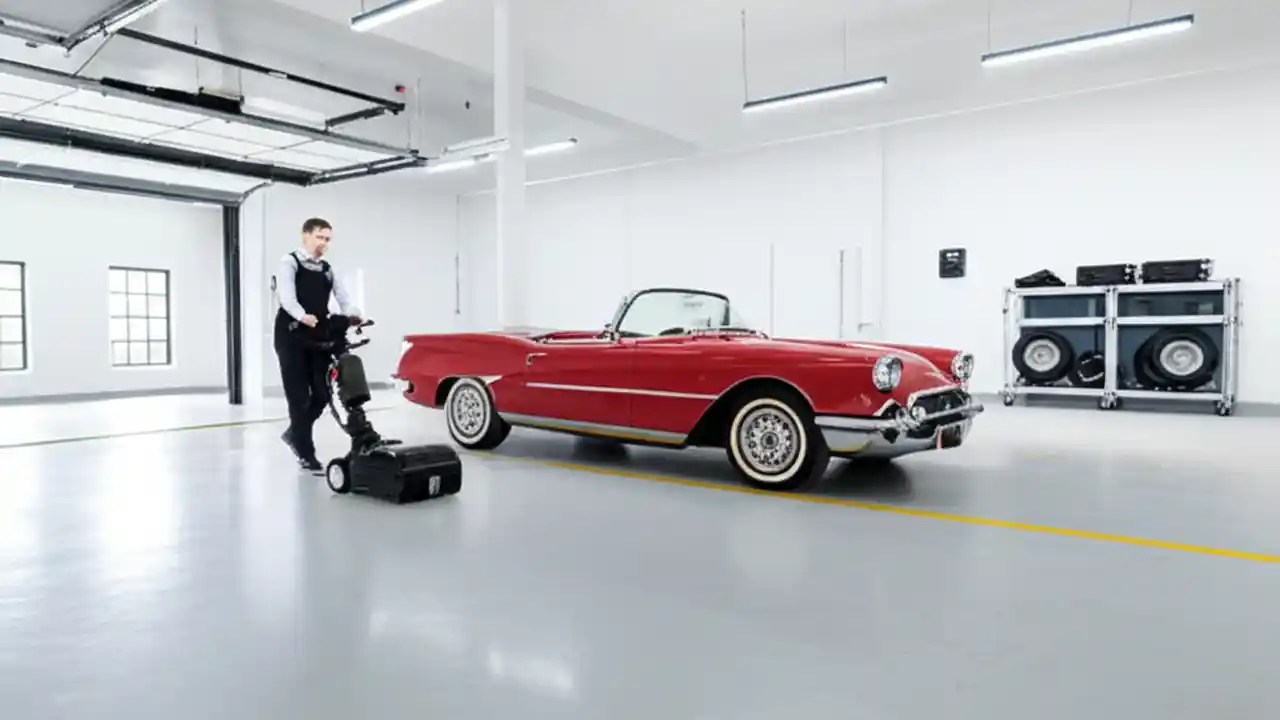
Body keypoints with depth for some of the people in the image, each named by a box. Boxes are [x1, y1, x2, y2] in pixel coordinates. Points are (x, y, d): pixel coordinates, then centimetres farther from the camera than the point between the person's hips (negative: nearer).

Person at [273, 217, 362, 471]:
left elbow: (343, 297, 4)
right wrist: (302, 316, -39)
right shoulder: (289, 262, -2)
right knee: (299, 396, -3)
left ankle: (294, 433, 27)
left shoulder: (328, 270, 17)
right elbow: (287, 295, -19)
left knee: (323, 393, 3)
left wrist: (352, 314, -19)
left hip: (319, 337, 6)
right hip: (292, 336, -6)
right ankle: (306, 454, 5)